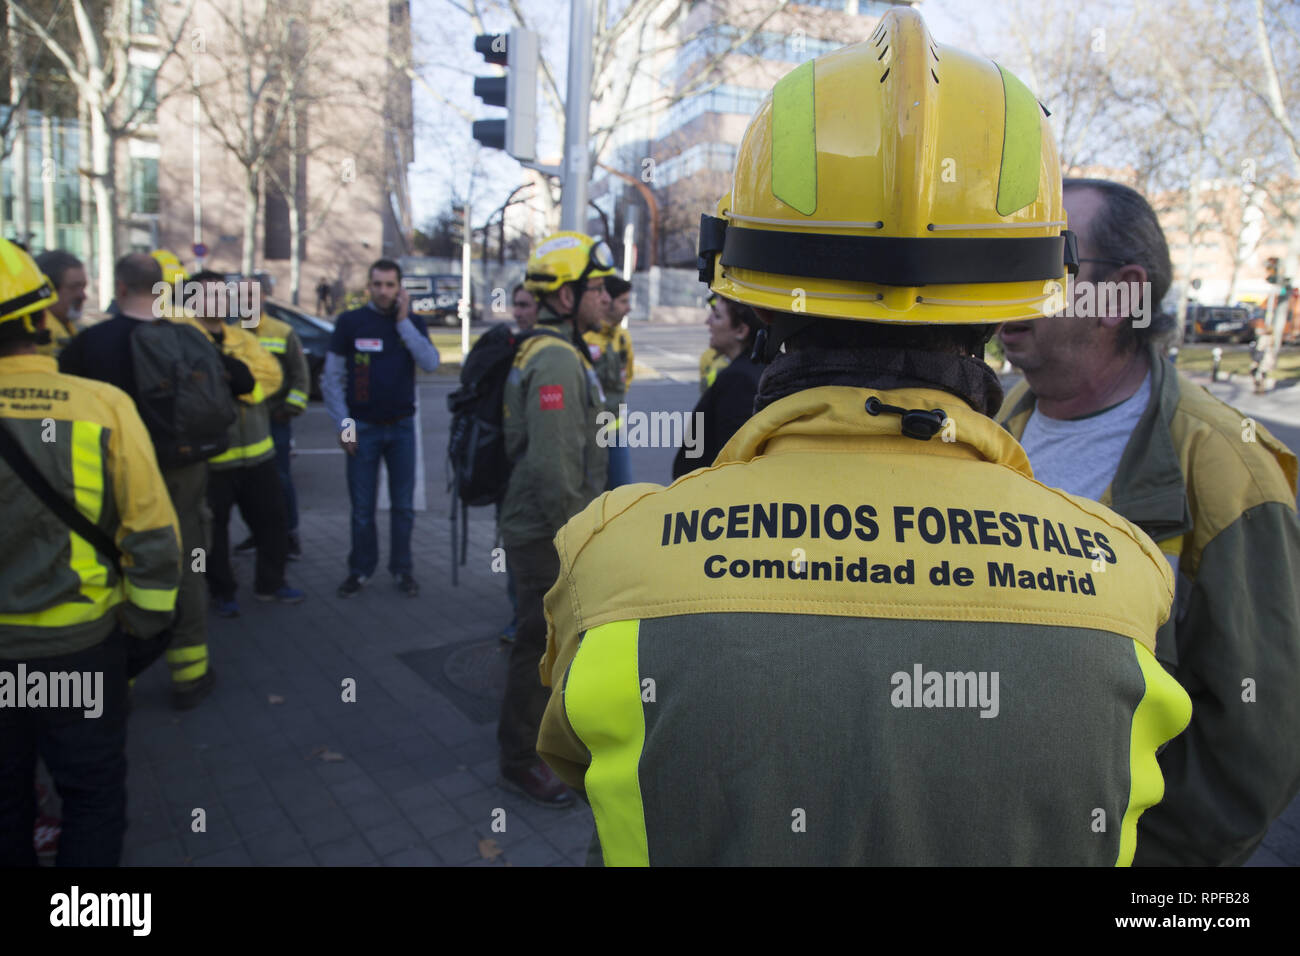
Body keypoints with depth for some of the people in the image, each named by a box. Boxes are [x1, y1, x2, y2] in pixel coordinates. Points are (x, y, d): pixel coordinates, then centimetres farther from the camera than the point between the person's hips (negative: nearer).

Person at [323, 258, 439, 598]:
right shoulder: (350, 322, -1)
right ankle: (360, 569, 17)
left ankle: (402, 569, 18)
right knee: (362, 507, 4)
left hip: (402, 427, 1)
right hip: (363, 428, -1)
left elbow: (430, 363, -13)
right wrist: (343, 424, -6)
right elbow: (332, 378, 0)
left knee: (403, 505, 6)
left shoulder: (413, 322, 4)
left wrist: (403, 320, -14)